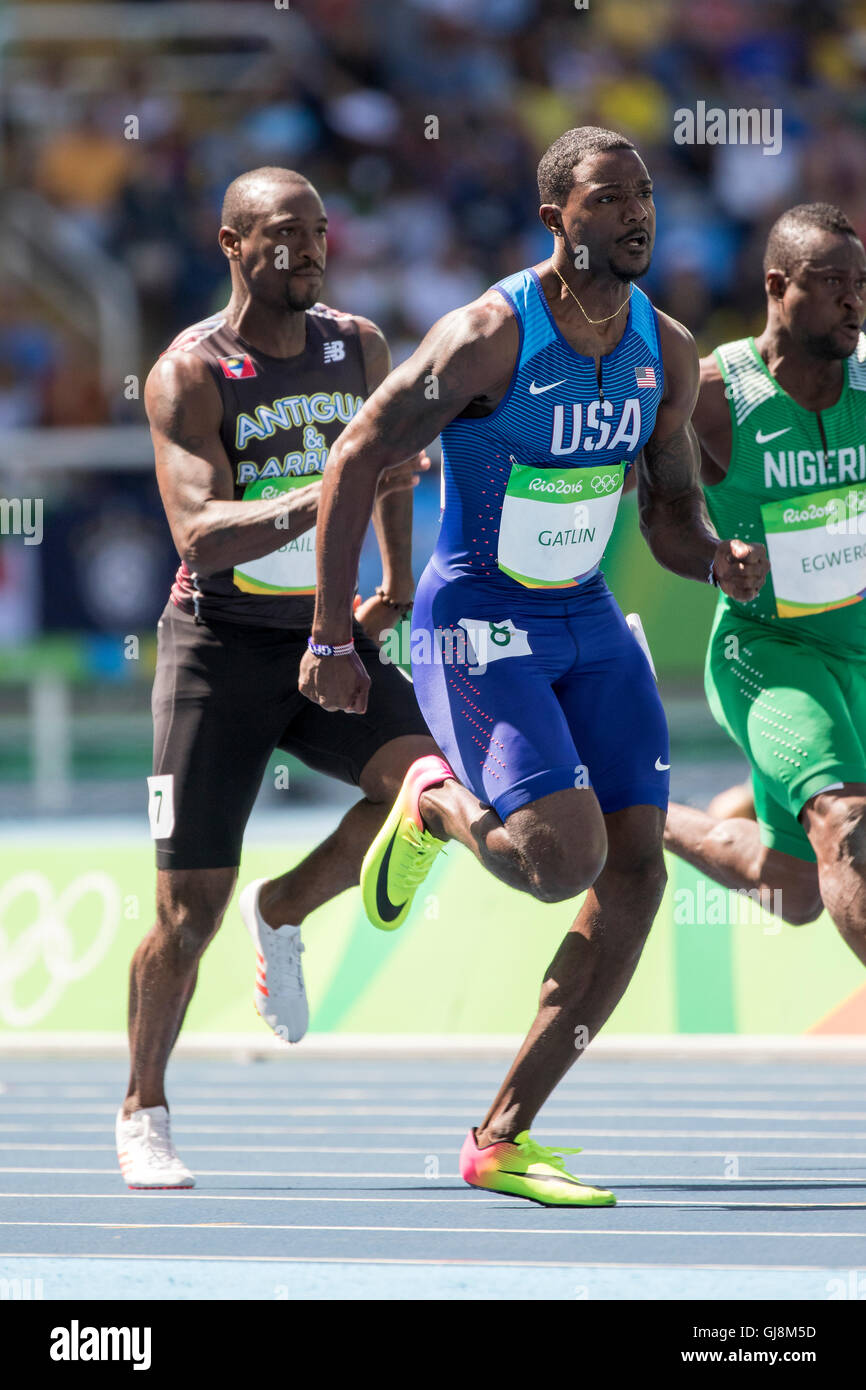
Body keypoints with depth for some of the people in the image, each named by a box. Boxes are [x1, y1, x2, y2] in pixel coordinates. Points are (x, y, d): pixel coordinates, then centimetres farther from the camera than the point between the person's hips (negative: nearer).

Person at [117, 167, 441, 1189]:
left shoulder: (358, 348, 3)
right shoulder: (188, 374, -13)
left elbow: (395, 461, 25)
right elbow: (199, 533, -26)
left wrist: (398, 583, 17)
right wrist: (315, 499, -40)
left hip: (328, 640, 4)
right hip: (218, 645, -4)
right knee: (189, 911, -5)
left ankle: (284, 913, 4)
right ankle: (142, 1113, 17)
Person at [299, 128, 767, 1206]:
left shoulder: (665, 351, 1)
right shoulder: (488, 337, -19)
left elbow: (670, 511, 11)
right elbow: (355, 461, -14)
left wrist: (719, 560, -13)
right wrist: (331, 640, -16)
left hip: (588, 625, 7)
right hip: (476, 628, -7)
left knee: (636, 869, -5)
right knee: (565, 856, -23)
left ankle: (502, 1139, 2)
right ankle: (436, 805, 14)